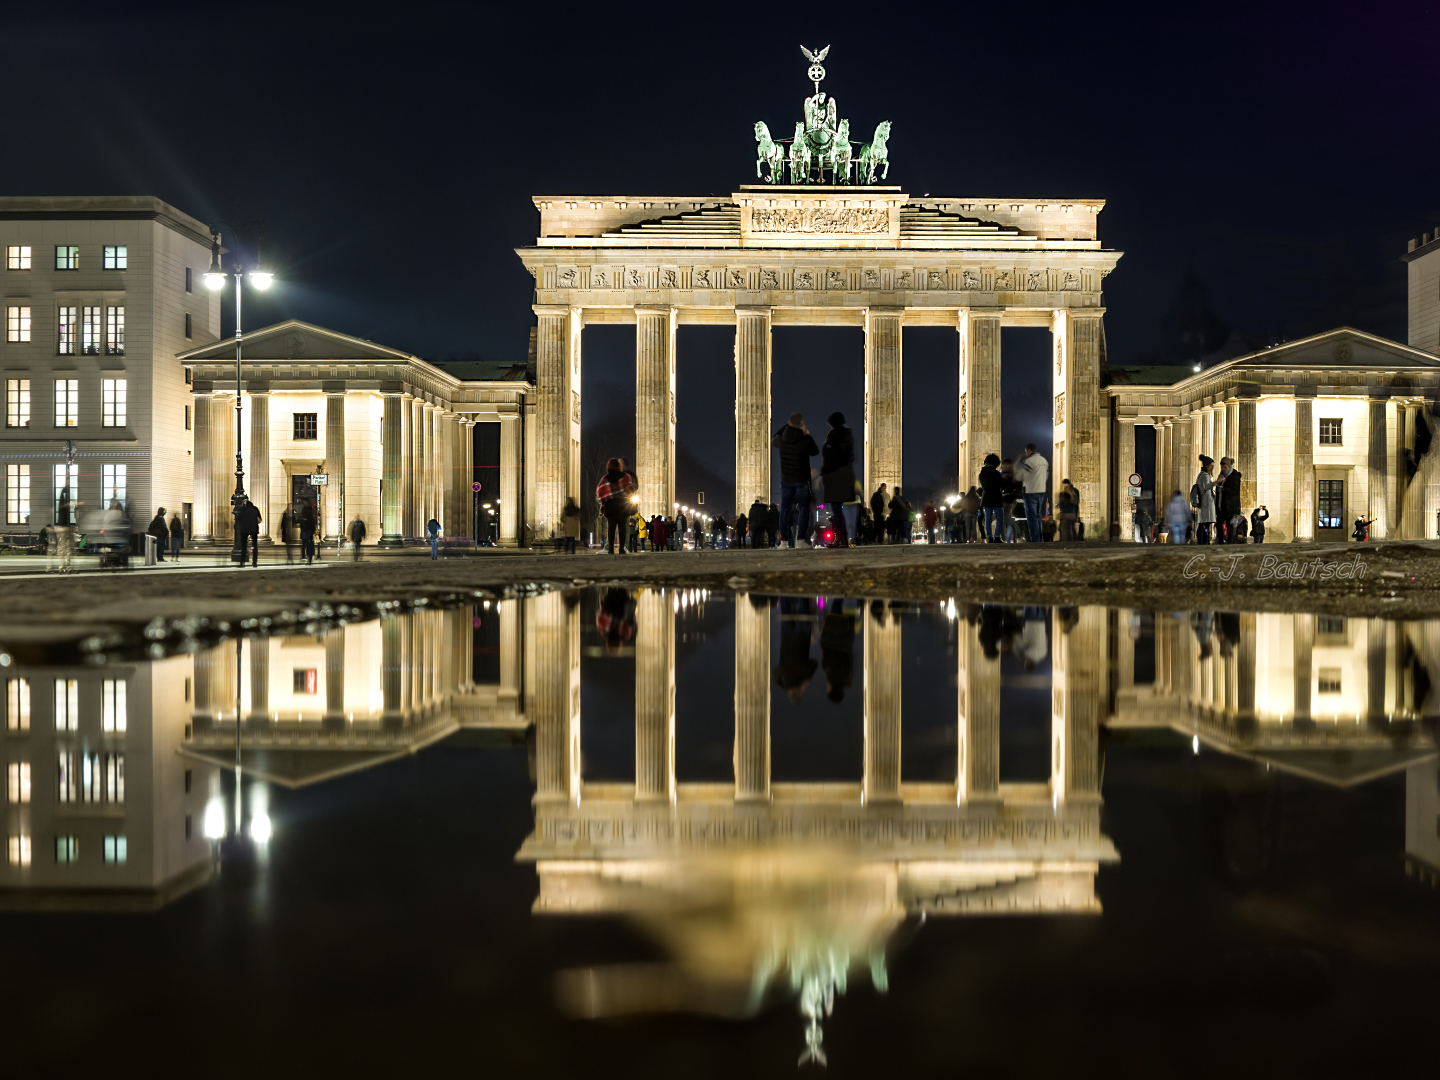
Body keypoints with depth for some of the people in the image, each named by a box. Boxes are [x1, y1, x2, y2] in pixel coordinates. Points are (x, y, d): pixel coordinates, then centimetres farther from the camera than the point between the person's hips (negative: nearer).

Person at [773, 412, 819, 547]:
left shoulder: (781, 439, -7)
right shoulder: (806, 440, -14)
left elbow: (773, 441, 19)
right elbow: (814, 452, 6)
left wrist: (786, 427, 19)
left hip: (785, 480, 3)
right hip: (802, 480, -3)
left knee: (785, 510, 8)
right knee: (803, 509, 5)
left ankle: (784, 540, 4)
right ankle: (800, 539, -3)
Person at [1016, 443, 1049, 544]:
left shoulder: (1029, 461, -14)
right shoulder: (1044, 461, 11)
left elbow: (1019, 476, -9)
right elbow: (1046, 476, 18)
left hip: (1031, 492, -8)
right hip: (1042, 491, 8)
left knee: (1031, 516, -5)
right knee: (1038, 516, 15)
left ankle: (1035, 539, -8)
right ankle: (1039, 538, 16)